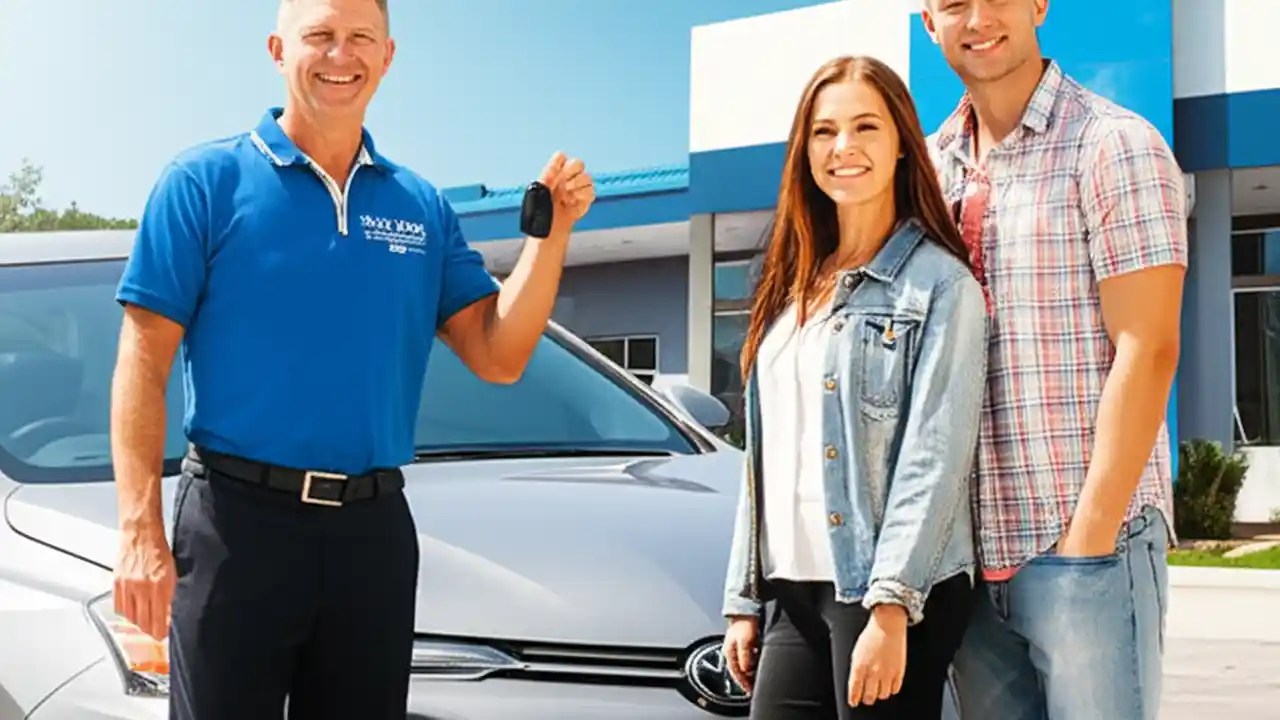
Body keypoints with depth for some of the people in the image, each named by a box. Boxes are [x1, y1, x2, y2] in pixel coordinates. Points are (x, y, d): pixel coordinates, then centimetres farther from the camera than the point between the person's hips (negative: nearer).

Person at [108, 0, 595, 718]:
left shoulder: (423, 206, 9)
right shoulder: (206, 181, -2)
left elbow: (498, 357, 5)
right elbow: (145, 359, -5)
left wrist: (552, 231, -6)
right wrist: (141, 530, -13)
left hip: (375, 526, 4)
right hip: (238, 517, -3)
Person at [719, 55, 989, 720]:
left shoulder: (940, 283, -4)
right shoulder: (792, 289, 16)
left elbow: (933, 458, -13)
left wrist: (889, 604, -20)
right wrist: (745, 599, 14)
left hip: (891, 595, -6)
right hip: (793, 591, 6)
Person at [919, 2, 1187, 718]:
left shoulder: (1114, 144, -5)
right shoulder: (930, 167, 12)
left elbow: (1147, 353, -11)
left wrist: (1089, 537, -15)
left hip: (1086, 539, -5)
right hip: (969, 552, 6)